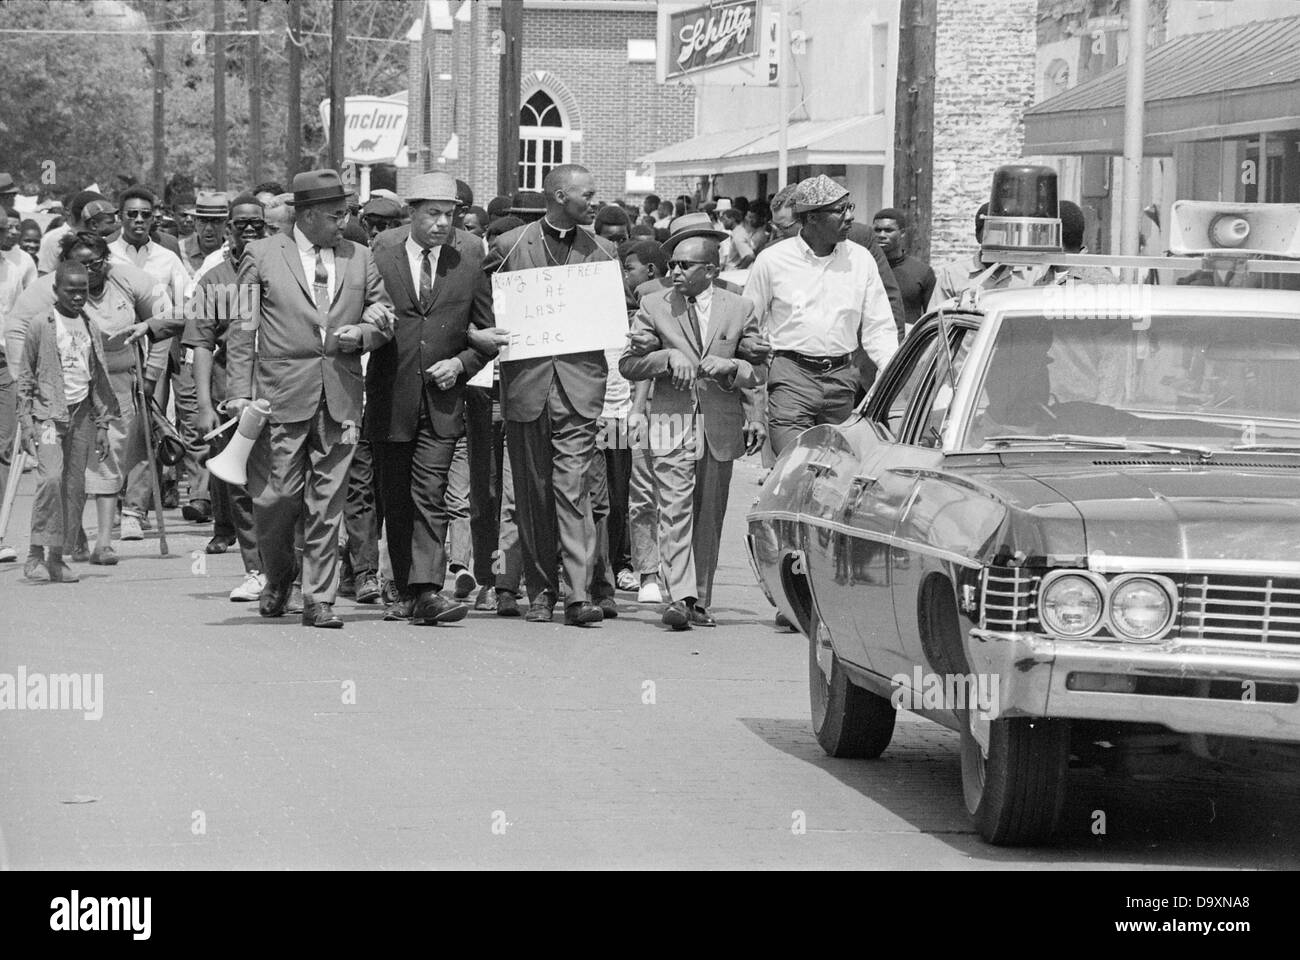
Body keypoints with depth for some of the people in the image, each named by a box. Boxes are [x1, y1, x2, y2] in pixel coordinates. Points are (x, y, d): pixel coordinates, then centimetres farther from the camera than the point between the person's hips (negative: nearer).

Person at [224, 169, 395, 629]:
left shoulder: (360, 258, 13)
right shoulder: (262, 255, 4)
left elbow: (384, 310, 19)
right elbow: (242, 328, 3)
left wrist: (363, 332, -4)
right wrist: (240, 392, -4)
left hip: (341, 397, 3)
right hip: (282, 395, -2)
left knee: (327, 501, 1)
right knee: (276, 495, -3)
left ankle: (319, 599, 8)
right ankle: (278, 578, 24)